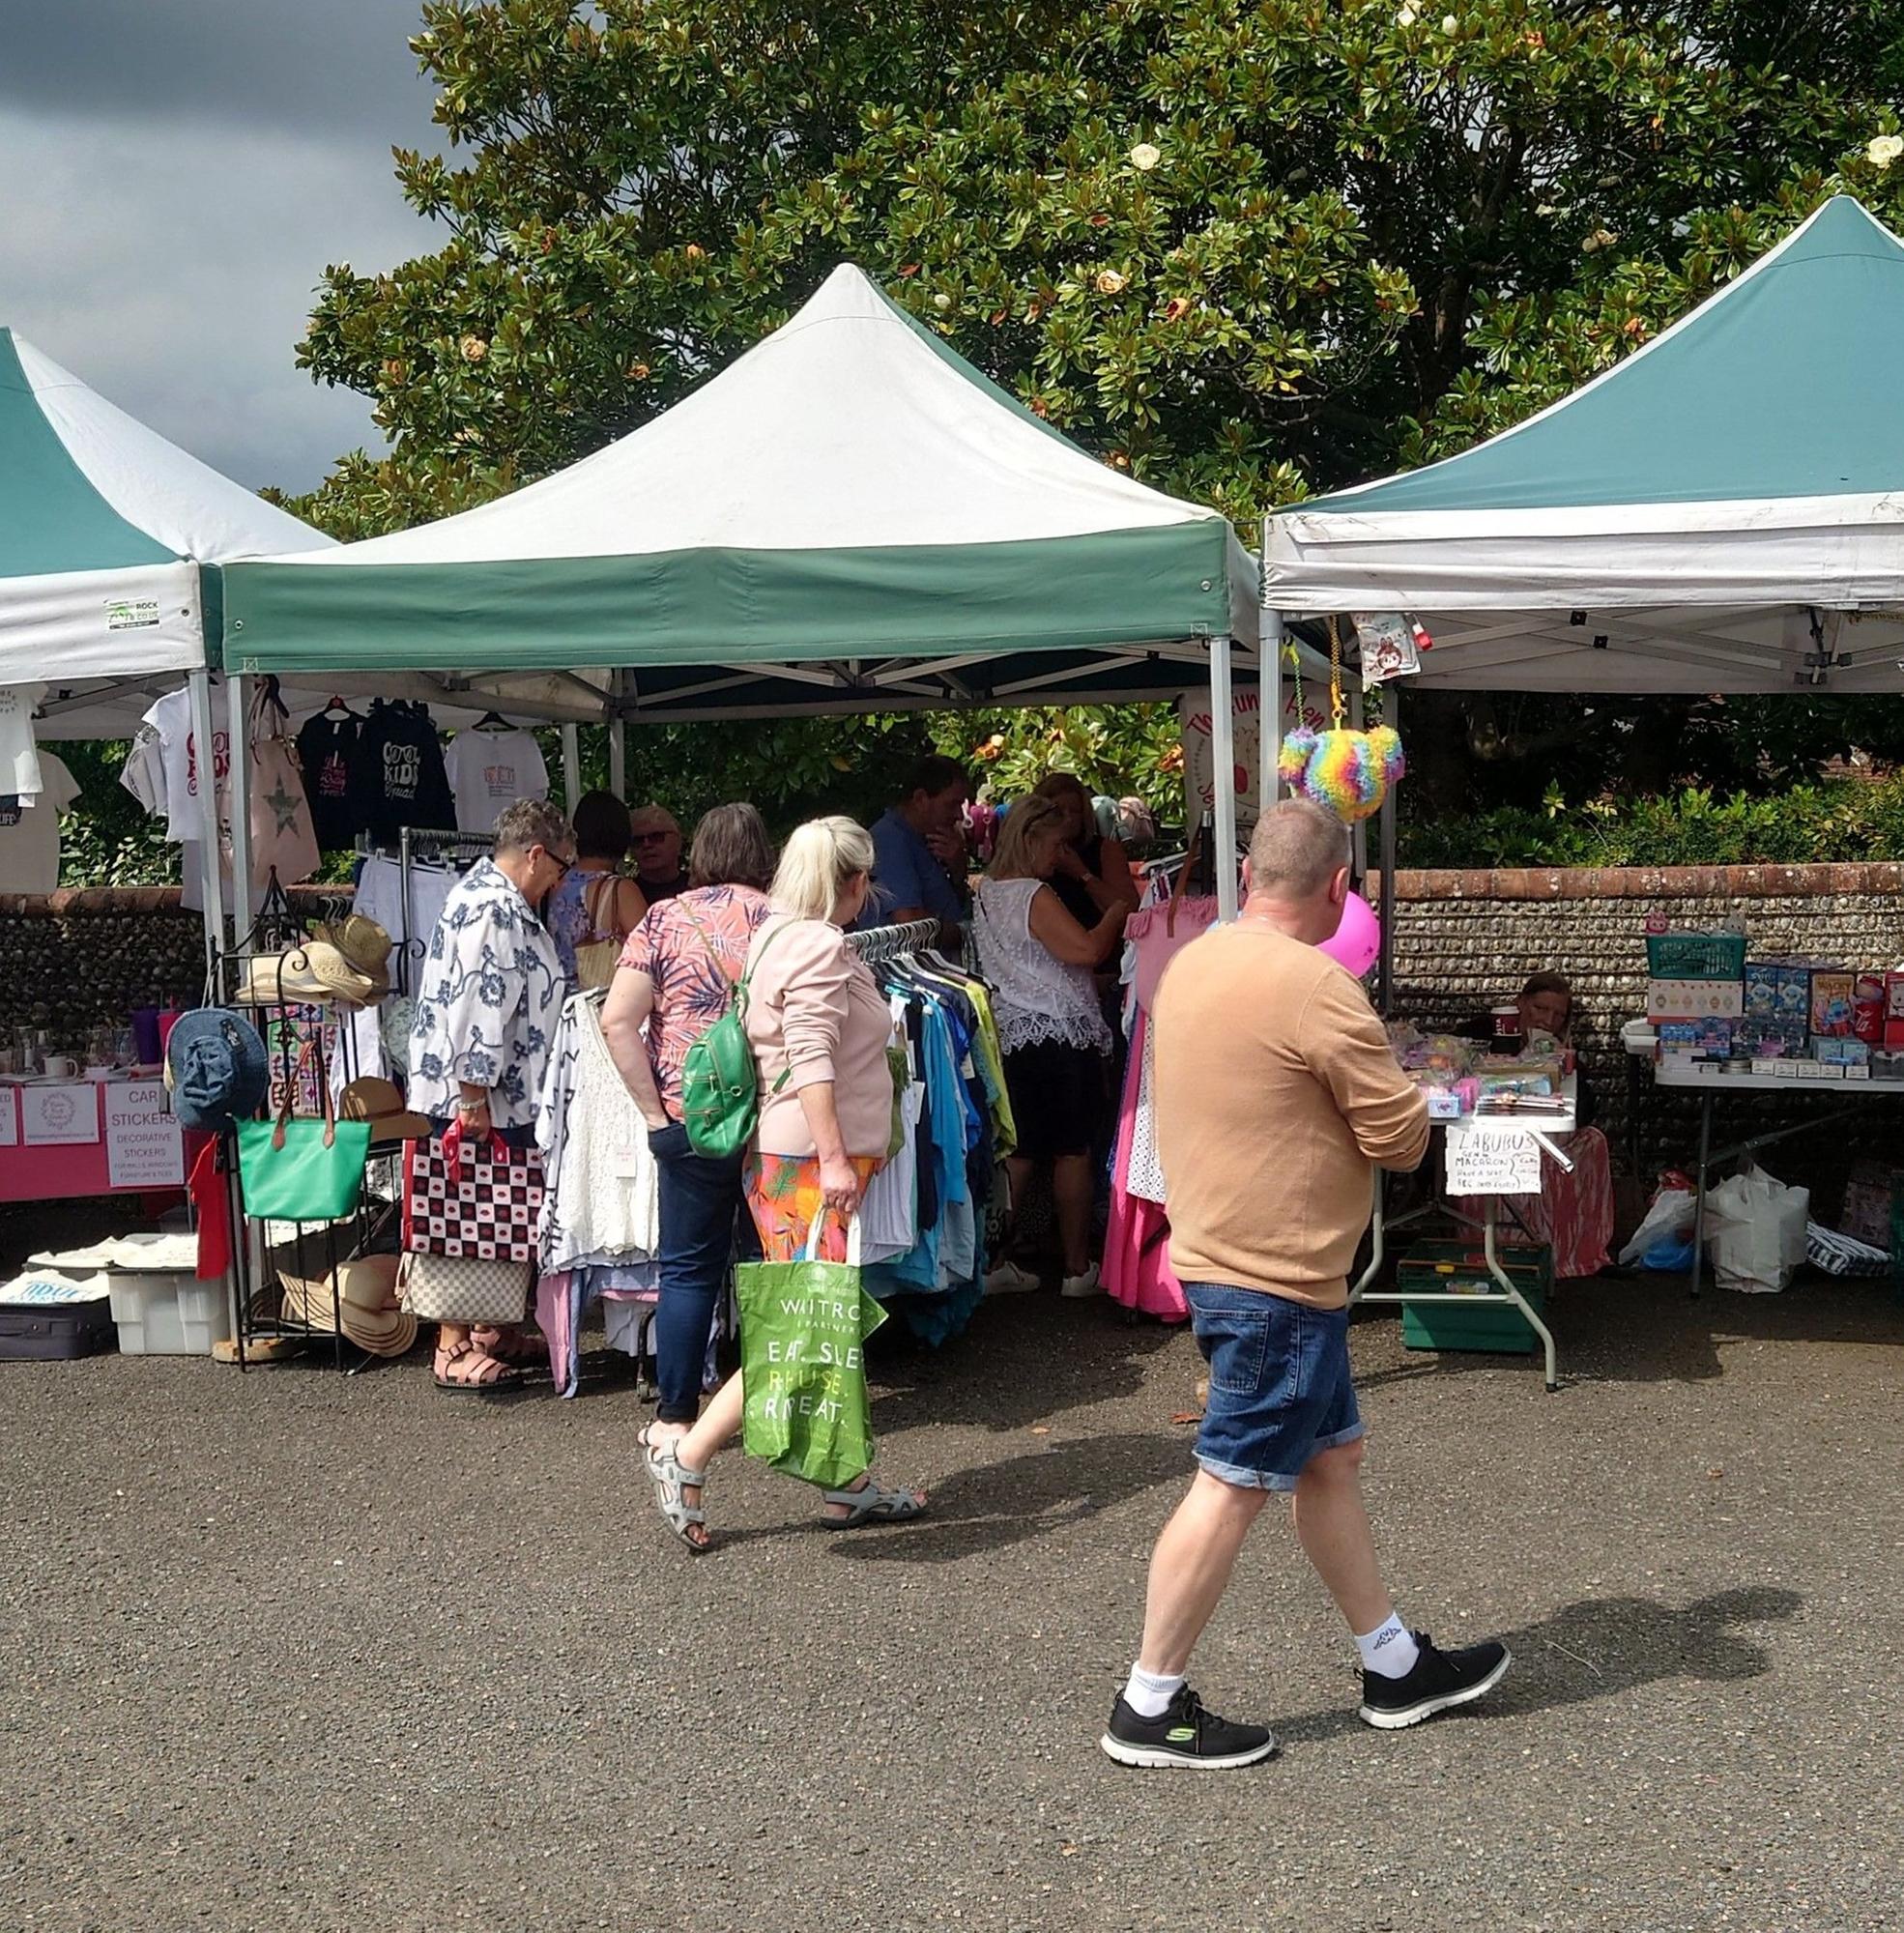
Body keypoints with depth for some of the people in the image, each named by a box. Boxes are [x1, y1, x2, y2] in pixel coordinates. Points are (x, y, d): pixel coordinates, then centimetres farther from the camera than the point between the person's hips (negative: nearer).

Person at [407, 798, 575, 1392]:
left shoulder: (497, 899, 18)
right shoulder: (494, 908, -17)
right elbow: (477, 1009, -23)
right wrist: (473, 1099, -24)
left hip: (505, 1100, 11)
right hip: (477, 1099, -11)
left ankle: (493, 1331, 26)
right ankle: (453, 1349, 1)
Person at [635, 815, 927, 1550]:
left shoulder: (778, 937, 17)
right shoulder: (820, 946, -12)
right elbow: (812, 1060, -21)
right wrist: (835, 1157, -25)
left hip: (794, 1159, 10)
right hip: (811, 1164, -10)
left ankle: (848, 1483, 18)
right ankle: (684, 1453, -6)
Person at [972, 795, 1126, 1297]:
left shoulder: (987, 891, 11)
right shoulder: (1034, 896, -16)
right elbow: (1088, 948, -24)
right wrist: (1119, 909, -8)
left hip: (1013, 1035, 8)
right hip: (1060, 1035, -8)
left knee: (1019, 1152, 12)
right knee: (1073, 1151, 3)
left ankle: (989, 1261, 11)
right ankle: (1078, 1268, 11)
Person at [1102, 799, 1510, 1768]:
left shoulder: (1191, 964, 7)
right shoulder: (1316, 987, -20)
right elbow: (1401, 1134, -15)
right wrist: (1412, 1100, 6)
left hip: (1220, 1253, 10)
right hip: (1278, 1278, -10)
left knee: (1331, 1458, 18)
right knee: (1234, 1484, -1)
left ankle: (1395, 1666, 30)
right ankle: (1150, 1706, 8)